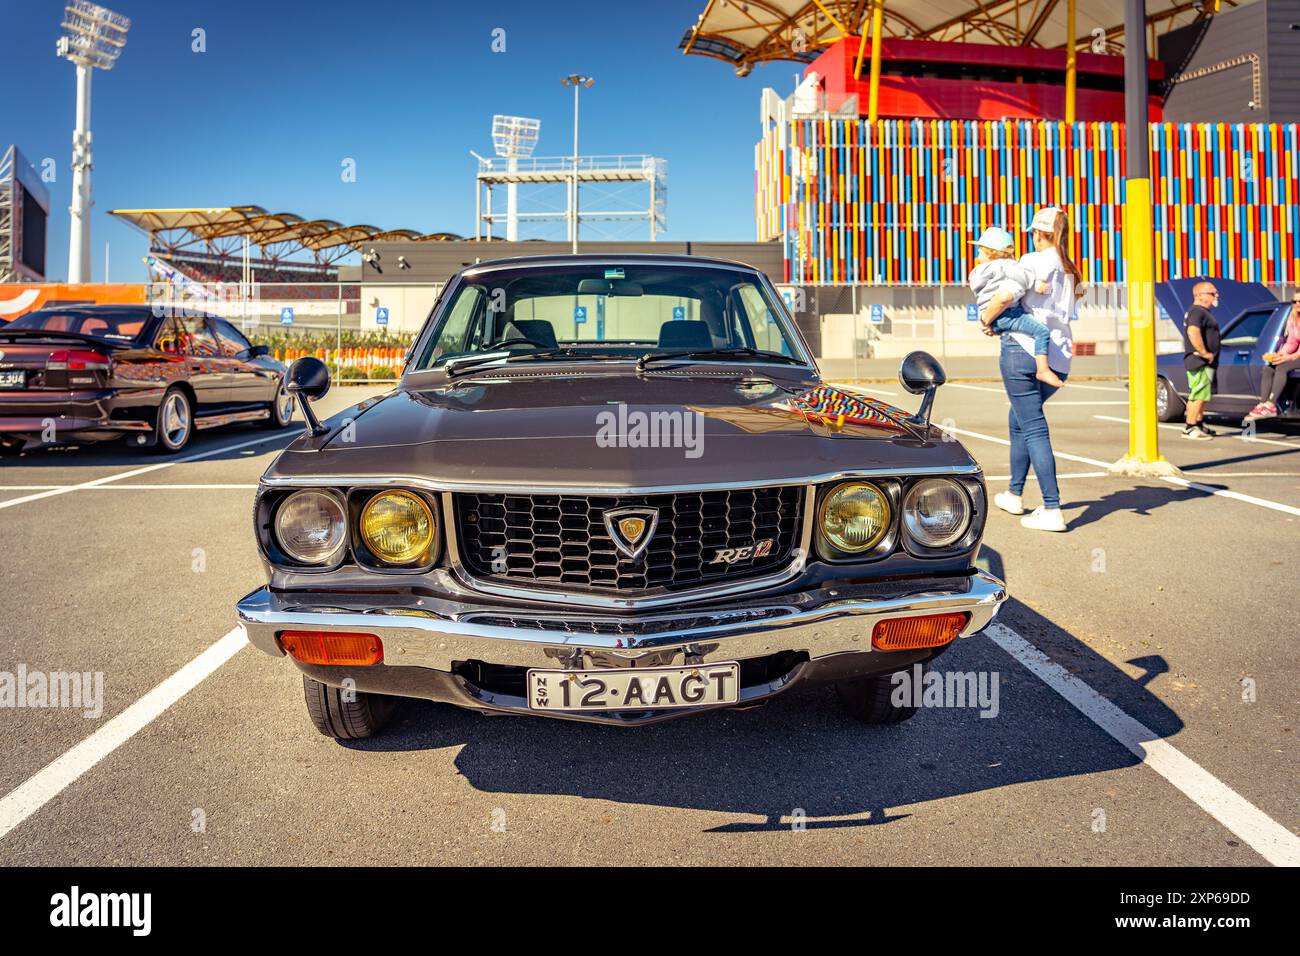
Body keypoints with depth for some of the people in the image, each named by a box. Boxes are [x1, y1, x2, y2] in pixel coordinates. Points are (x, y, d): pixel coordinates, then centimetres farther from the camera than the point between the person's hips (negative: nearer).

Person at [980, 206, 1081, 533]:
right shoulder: (1072, 272, 17)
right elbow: (1059, 312, 16)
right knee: (1018, 419, 25)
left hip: (1024, 350, -8)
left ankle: (1052, 511, -10)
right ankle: (1015, 494, 33)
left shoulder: (1033, 261, -6)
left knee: (1034, 428, -6)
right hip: (1059, 359, 8)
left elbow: (1004, 297, -18)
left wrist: (987, 321, 0)